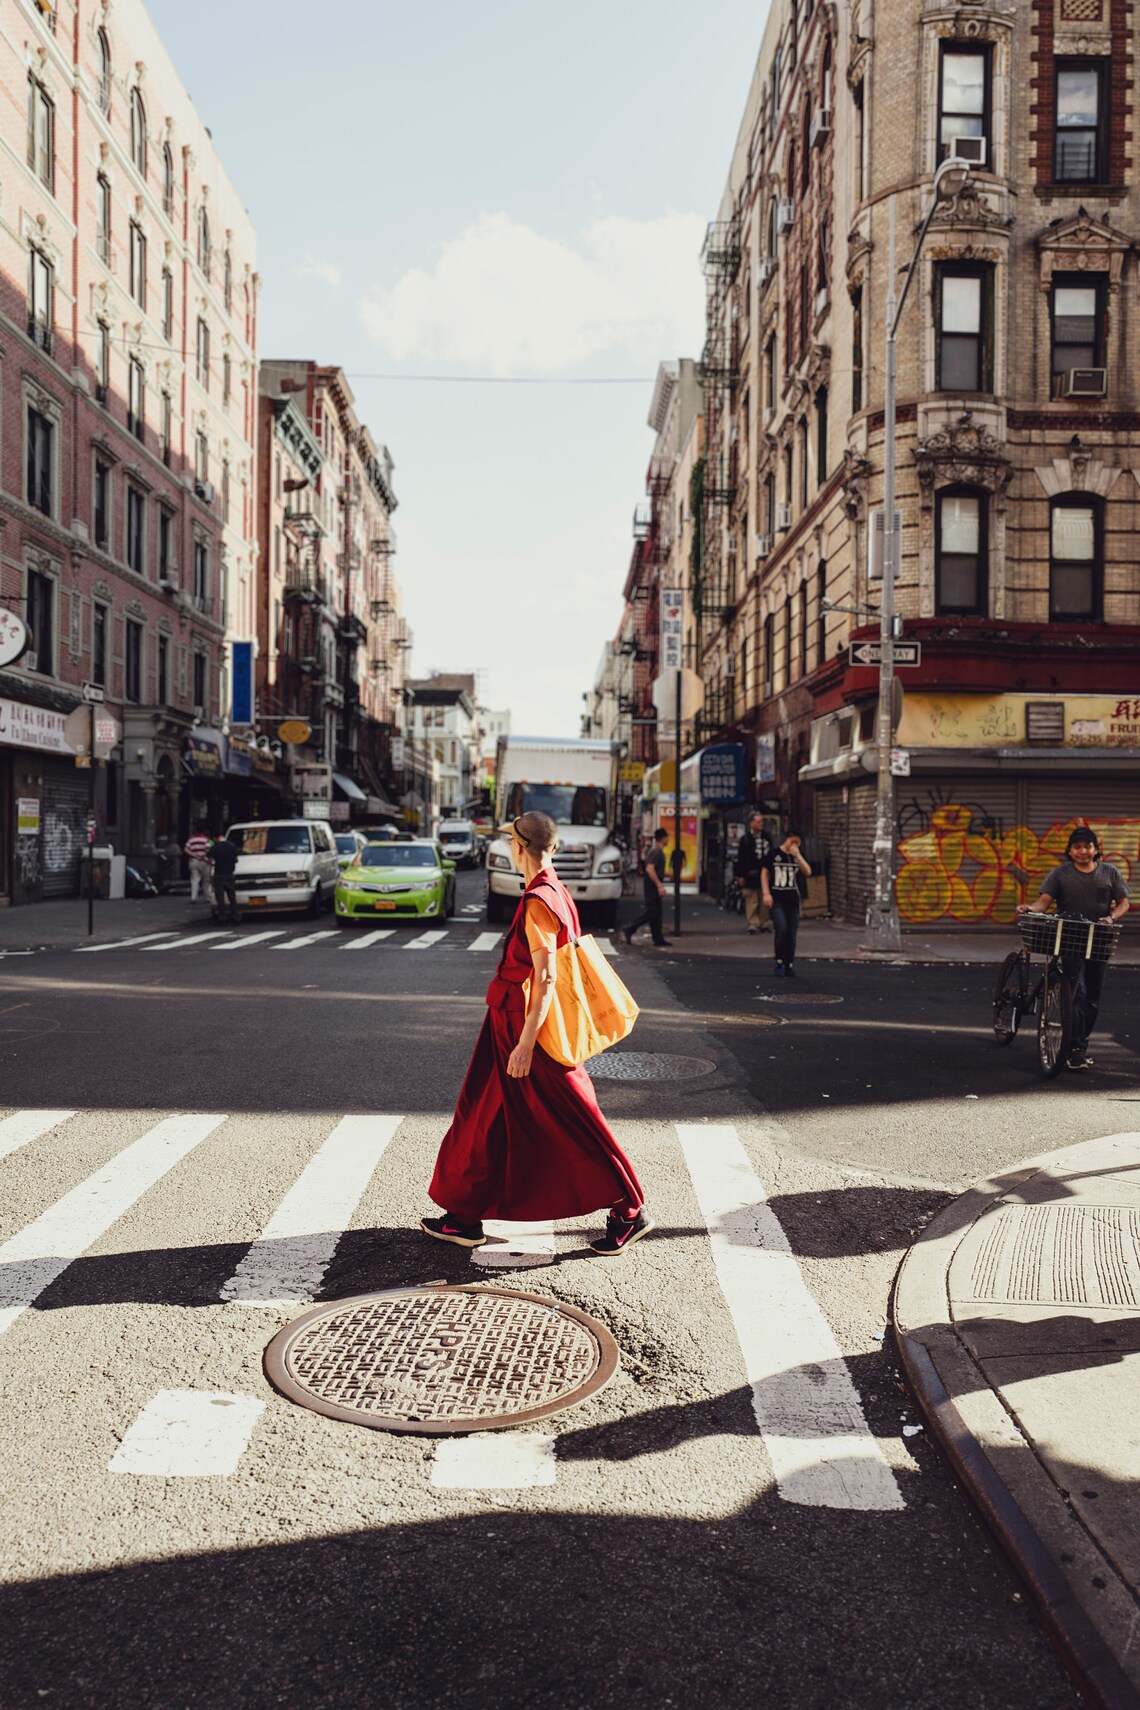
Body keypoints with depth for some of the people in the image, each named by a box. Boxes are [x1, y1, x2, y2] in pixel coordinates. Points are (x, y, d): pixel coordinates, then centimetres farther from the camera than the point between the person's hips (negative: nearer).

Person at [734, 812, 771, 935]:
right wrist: (740, 875, -10)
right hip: (750, 876, -4)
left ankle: (764, 923, 16)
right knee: (751, 902, -3)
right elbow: (739, 858, -5)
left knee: (764, 901, 7)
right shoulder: (745, 839, -3)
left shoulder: (766, 838, 11)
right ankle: (753, 924, 2)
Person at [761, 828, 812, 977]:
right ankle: (779, 962, -2)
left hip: (793, 900, 4)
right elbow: (764, 873, 2)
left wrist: (797, 856, -13)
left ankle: (789, 964, 15)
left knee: (791, 934, 4)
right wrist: (766, 894, -6)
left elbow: (808, 873, -5)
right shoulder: (773, 854, 1)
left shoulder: (797, 857, 9)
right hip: (776, 900, -4)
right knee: (782, 929, -17)